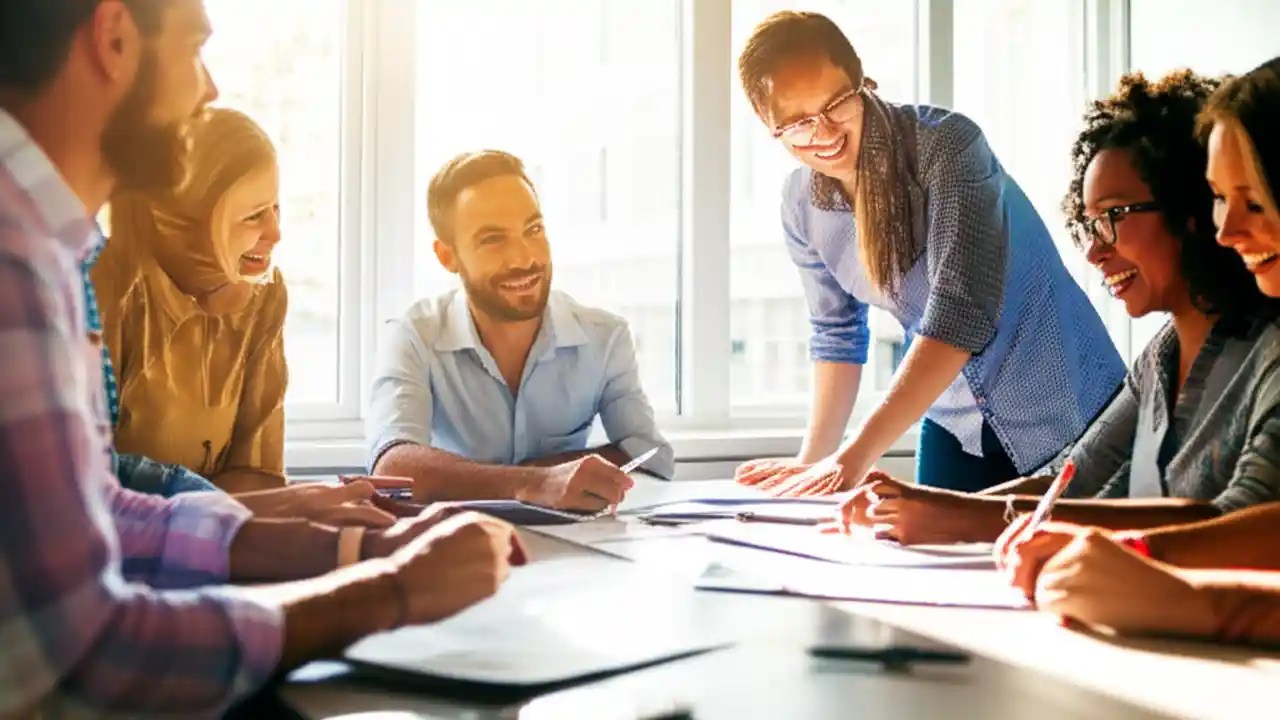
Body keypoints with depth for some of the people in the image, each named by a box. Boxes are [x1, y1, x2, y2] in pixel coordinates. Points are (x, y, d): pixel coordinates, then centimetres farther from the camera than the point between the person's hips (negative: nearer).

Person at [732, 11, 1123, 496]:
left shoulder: (946, 144, -24)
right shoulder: (801, 204, -6)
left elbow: (959, 315, -32)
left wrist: (854, 458, -35)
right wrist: (813, 460, 0)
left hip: (1058, 411, -4)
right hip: (953, 426, 5)